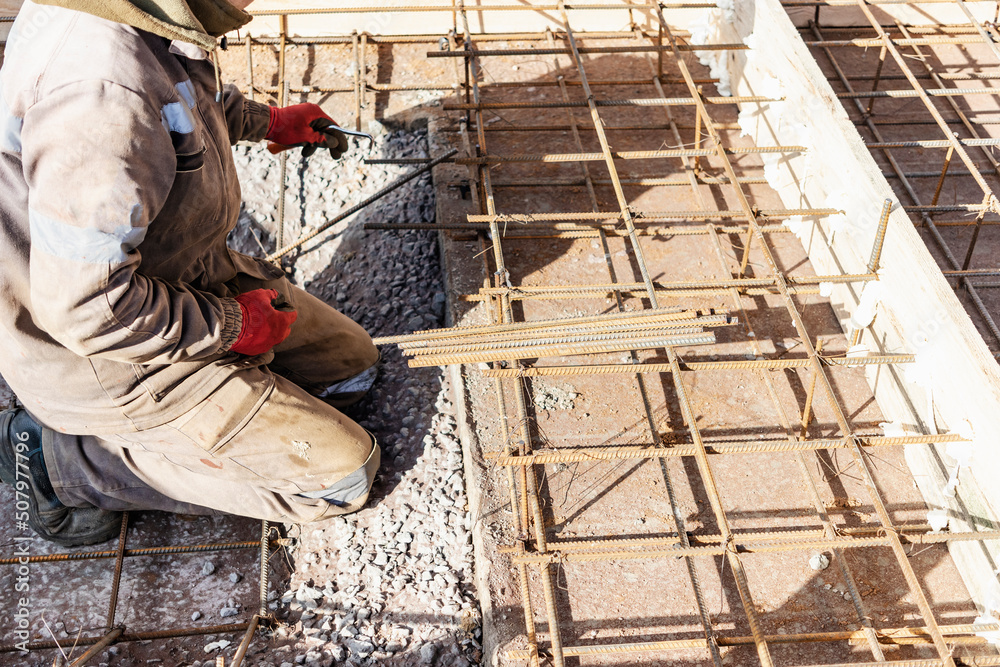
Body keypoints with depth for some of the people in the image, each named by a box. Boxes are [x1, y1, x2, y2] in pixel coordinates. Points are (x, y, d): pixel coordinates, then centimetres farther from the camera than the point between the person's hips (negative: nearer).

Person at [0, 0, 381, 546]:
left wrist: (267, 122, 23)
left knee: (352, 366, 17)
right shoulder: (102, 89, -37)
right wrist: (229, 326, -20)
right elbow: (83, 306, -33)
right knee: (343, 475, -4)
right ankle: (72, 459, 1)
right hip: (106, 362, -10)